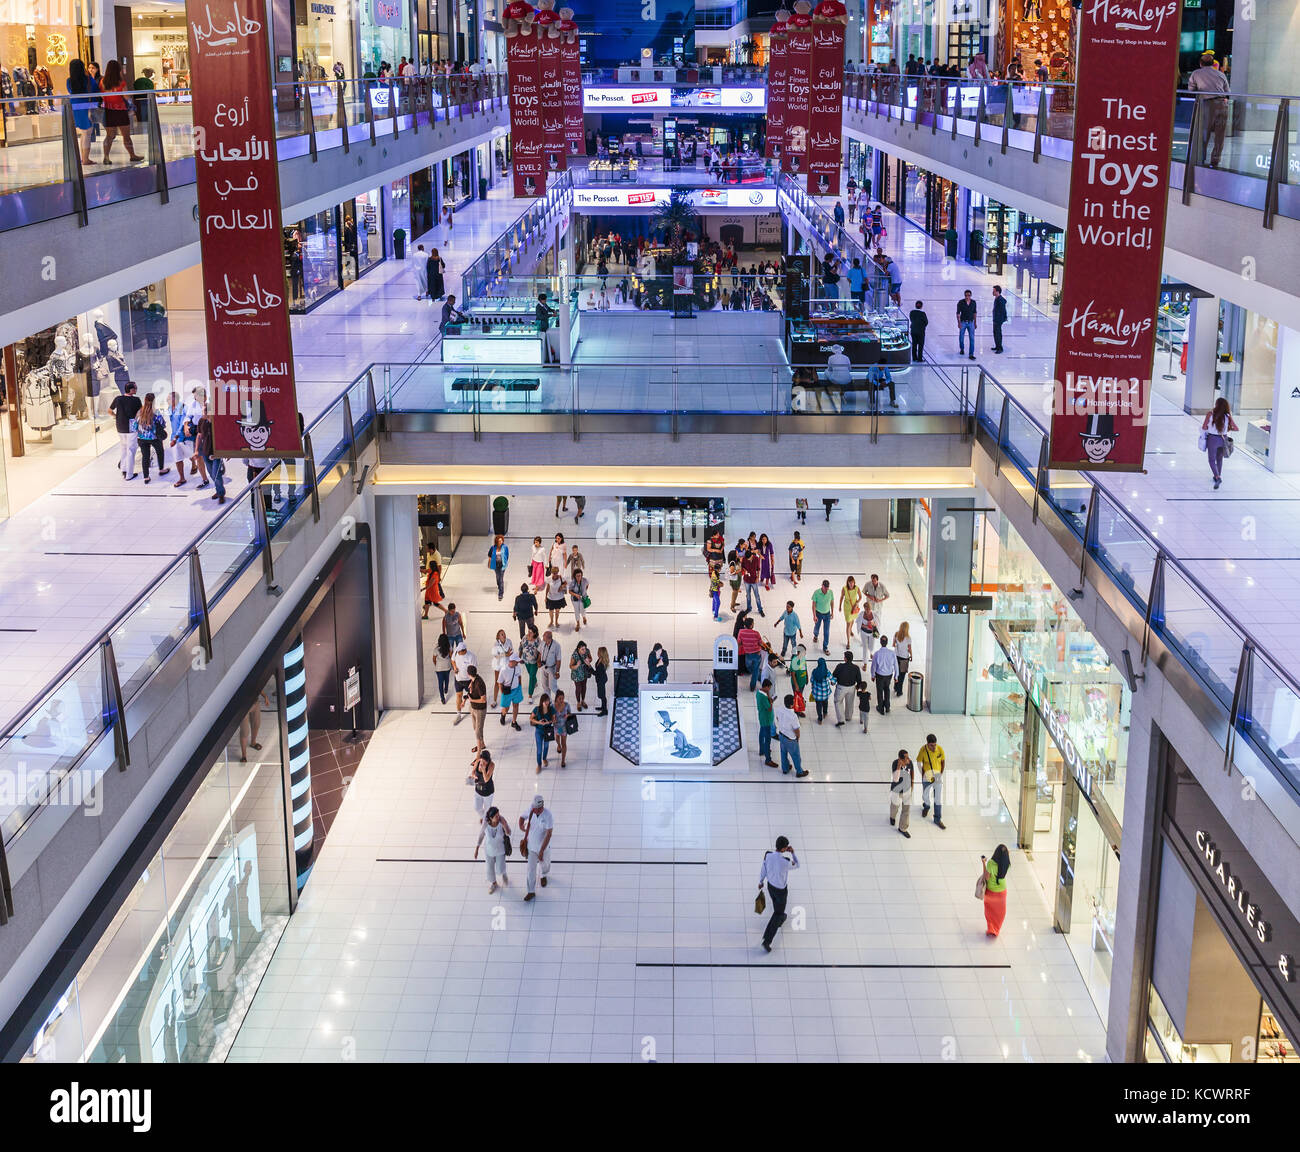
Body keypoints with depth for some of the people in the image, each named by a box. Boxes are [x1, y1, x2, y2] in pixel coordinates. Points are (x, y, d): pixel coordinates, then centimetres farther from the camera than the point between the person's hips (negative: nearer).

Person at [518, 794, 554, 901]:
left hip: (544, 846, -2)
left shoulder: (548, 816, -31)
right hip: (531, 846, 2)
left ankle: (544, 876, 59)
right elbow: (522, 817, 4)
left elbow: (549, 835, -29)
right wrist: (521, 826, -19)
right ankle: (531, 892, 22)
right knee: (531, 869, 8)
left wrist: (542, 851, -30)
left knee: (544, 863, 26)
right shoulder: (531, 810, -18)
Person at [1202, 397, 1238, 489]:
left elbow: (1203, 427, -13)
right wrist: (1228, 429, 13)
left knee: (1212, 460, 6)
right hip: (1223, 439, 3)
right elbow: (1236, 428, -5)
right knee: (1219, 459, 24)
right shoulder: (1228, 416, -8)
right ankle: (1218, 476, 37)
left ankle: (1218, 477, -15)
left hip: (1212, 439, -3)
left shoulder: (1210, 414, -14)